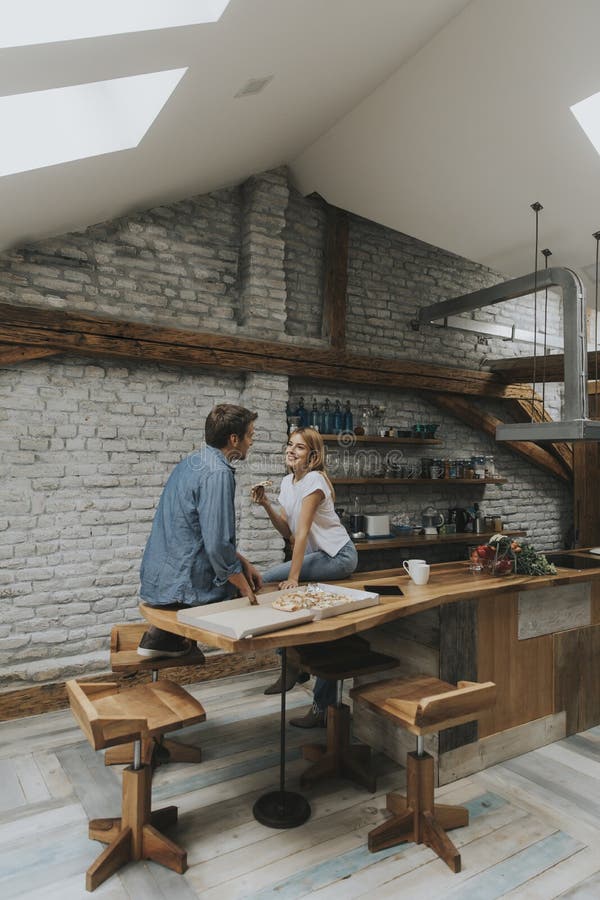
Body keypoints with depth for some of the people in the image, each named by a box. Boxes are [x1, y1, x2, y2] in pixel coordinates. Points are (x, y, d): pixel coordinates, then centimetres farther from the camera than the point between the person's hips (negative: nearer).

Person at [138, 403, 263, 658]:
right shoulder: (218, 474, -20)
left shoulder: (191, 462, 11)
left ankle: (164, 633, 14)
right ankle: (166, 634, 1)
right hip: (182, 586, -9)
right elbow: (218, 544, -24)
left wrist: (244, 563, 15)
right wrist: (245, 589, -10)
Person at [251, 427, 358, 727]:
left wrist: (293, 577, -28)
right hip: (317, 556, 8)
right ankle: (324, 706, 21)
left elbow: (302, 530, -25)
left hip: (337, 556, -8)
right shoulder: (287, 482, 8)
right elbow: (287, 531, 7)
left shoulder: (314, 480, -18)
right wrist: (266, 505, -6)